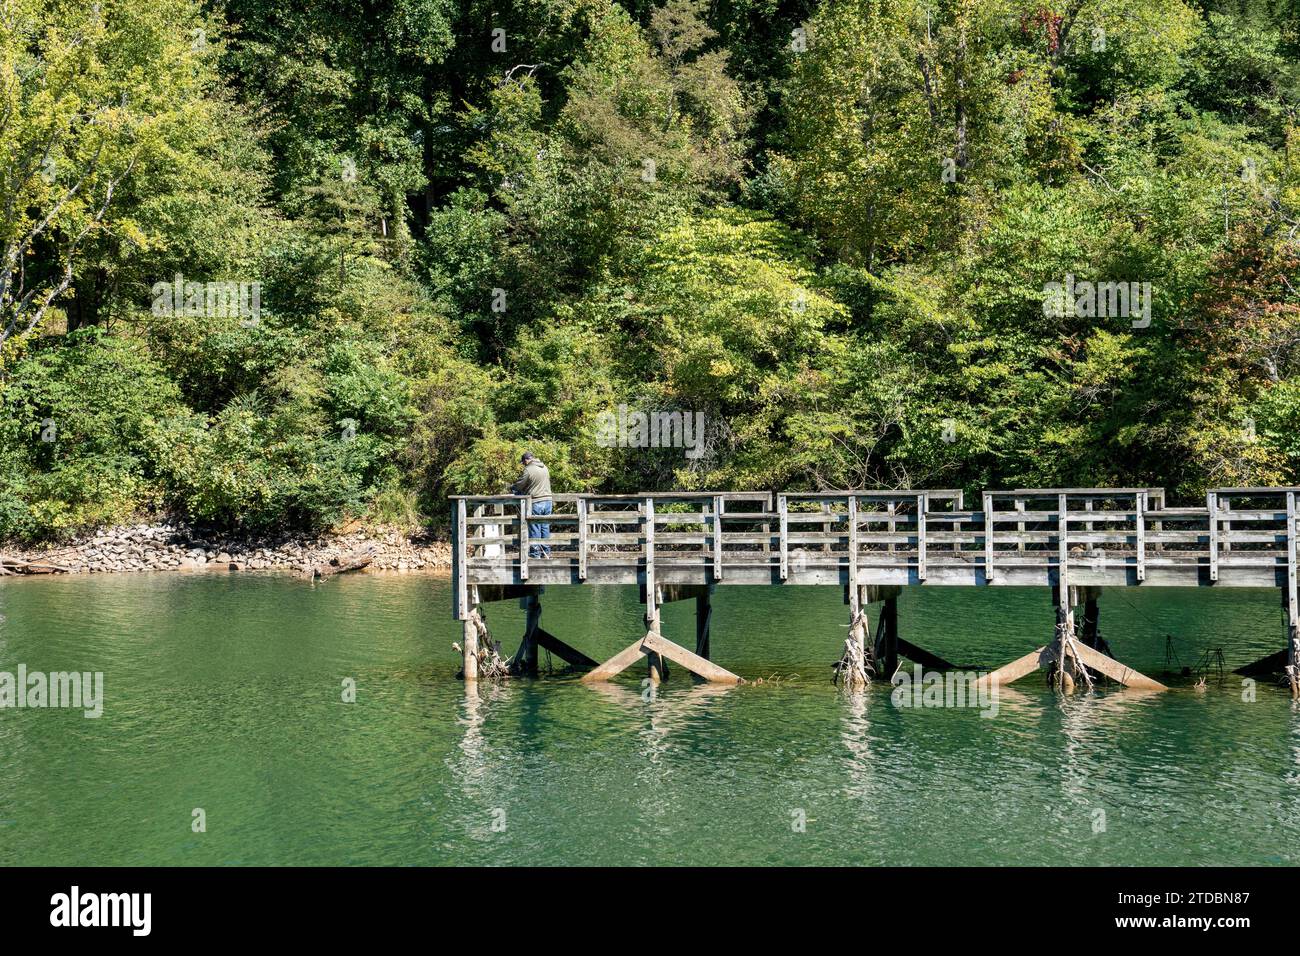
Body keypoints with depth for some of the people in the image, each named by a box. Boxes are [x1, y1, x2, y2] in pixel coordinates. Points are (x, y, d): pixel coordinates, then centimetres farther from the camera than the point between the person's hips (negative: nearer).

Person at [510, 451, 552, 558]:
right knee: (545, 528, 12)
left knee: (534, 529, 1)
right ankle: (546, 552, 16)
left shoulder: (528, 470, -12)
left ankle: (535, 553, 4)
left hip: (535, 502, -7)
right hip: (547, 500, 7)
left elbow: (519, 485, -5)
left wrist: (512, 488, 19)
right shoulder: (544, 467, 10)